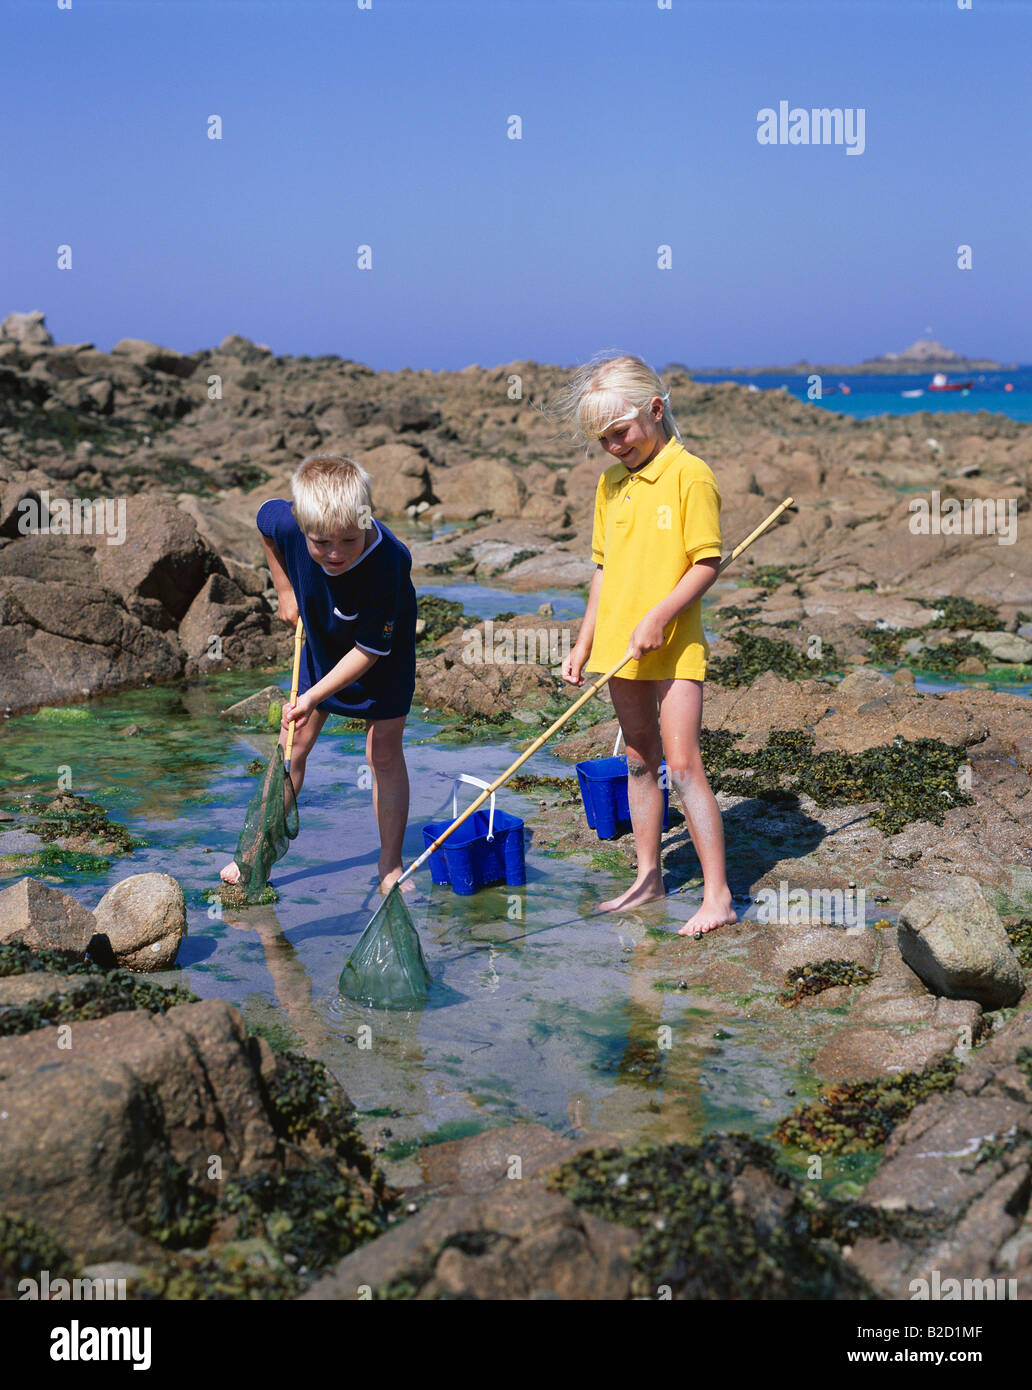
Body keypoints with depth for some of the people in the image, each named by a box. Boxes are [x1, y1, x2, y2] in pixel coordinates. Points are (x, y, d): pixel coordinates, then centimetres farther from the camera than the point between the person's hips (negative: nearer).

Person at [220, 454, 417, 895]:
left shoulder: (387, 564, -42)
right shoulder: (287, 522, -31)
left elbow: (369, 651, -31)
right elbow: (264, 518, -2)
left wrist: (314, 696, -34)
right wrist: (285, 590, 0)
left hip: (384, 656, -4)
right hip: (321, 644, 4)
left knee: (384, 754, -2)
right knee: (291, 744, 7)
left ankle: (390, 865, 13)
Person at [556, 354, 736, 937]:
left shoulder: (690, 475, -11)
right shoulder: (611, 483, 10)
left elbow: (708, 563, -13)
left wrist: (659, 616, -22)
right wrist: (584, 645, 13)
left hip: (675, 647, -7)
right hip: (622, 648, 7)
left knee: (682, 764, -9)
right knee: (639, 763, 14)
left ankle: (718, 894, -4)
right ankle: (649, 876, 26)